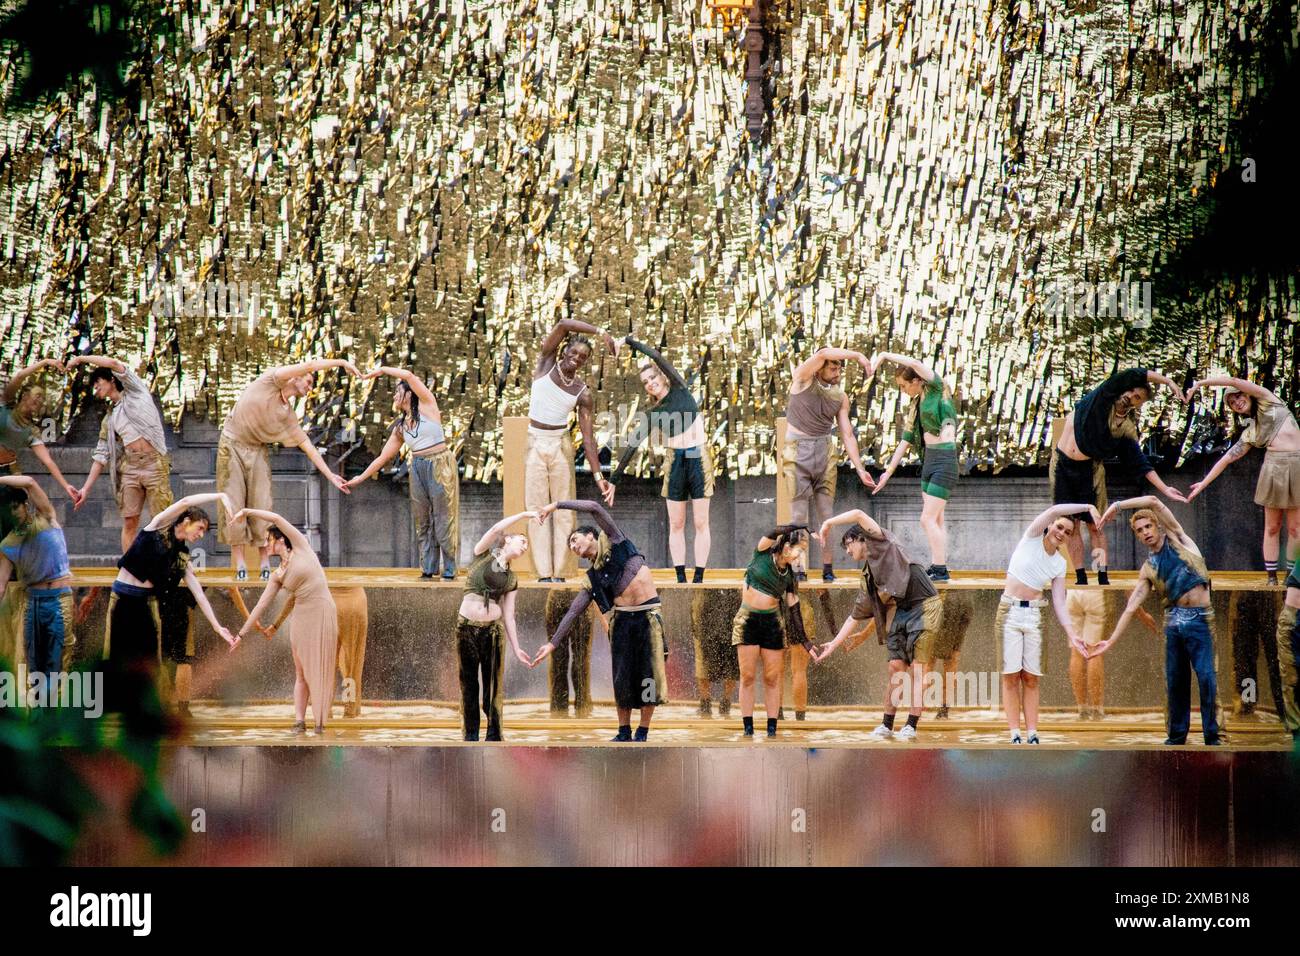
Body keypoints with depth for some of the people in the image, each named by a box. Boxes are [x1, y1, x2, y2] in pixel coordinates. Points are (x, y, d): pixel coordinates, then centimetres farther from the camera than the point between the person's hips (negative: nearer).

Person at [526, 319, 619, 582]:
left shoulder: (583, 394, -2)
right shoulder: (547, 362, -2)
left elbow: (588, 436, -3)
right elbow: (564, 324, -14)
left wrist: (598, 476, -11)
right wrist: (601, 333, -22)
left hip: (561, 446, 0)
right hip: (534, 444, 0)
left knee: (563, 510, -3)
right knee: (536, 509, -3)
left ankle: (559, 572, -2)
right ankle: (543, 573, -5)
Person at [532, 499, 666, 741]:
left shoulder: (614, 541, 6)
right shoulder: (593, 578, 10)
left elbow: (595, 508, -4)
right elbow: (573, 612, 8)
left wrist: (557, 505, -2)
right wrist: (553, 643, 3)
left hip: (648, 616, -3)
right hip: (623, 619, 3)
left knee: (649, 676, -3)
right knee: (622, 678, 1)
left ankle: (642, 733, 5)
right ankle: (624, 732, 11)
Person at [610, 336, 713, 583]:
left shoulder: (680, 390, 3)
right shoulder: (651, 414, 7)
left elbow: (658, 357, -5)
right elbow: (632, 447, 8)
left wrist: (632, 342, 2)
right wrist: (613, 479, 6)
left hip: (699, 459, -2)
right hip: (675, 462, 2)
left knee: (700, 523, -1)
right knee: (676, 525, 2)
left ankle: (699, 576, 0)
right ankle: (680, 577, 5)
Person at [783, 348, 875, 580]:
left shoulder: (840, 397, 9)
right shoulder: (803, 379, -4)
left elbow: (847, 434, 11)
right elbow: (823, 354, -22)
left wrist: (859, 468, 6)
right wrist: (858, 356, -21)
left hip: (825, 454, 4)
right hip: (797, 454, -4)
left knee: (827, 514, 0)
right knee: (799, 515, -4)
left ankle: (828, 568, 3)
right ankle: (799, 569, -2)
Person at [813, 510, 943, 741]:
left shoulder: (883, 544, 2)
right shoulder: (868, 577, 20)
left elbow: (859, 515, -11)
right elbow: (856, 616, 23)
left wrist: (828, 523, -1)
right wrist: (833, 645, 21)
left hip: (924, 607, -8)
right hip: (900, 612, 8)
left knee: (917, 668, -8)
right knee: (896, 667, 4)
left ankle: (912, 726, -9)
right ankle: (887, 726, 8)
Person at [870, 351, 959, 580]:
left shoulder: (937, 389, -6)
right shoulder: (916, 404, 16)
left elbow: (916, 364, -22)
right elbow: (906, 441, 20)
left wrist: (885, 356, -15)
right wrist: (888, 472, 21)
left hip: (944, 458, -9)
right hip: (928, 460, 9)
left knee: (928, 519, -11)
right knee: (935, 519, 10)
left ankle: (940, 569, -10)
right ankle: (937, 567, 13)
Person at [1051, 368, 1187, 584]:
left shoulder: (1128, 429, 0)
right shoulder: (1103, 397, -2)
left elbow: (1140, 464, 1)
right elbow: (1137, 374, -10)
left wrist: (1165, 489, -6)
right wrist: (1168, 381, -10)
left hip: (1088, 469, 0)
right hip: (1061, 464, 0)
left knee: (1094, 526, -2)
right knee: (1070, 525, 1)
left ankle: (1103, 578, 1)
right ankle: (1081, 578, 5)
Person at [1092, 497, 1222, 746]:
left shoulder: (1178, 539, 7)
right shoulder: (1148, 569, 14)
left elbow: (1154, 502, -2)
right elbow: (1131, 607, 13)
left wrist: (1117, 506, 0)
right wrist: (1111, 640, 8)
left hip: (1199, 619, -4)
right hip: (1174, 620, 4)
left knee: (1206, 677, -11)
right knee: (1175, 681, 4)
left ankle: (1212, 735, -7)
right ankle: (1177, 735, 13)